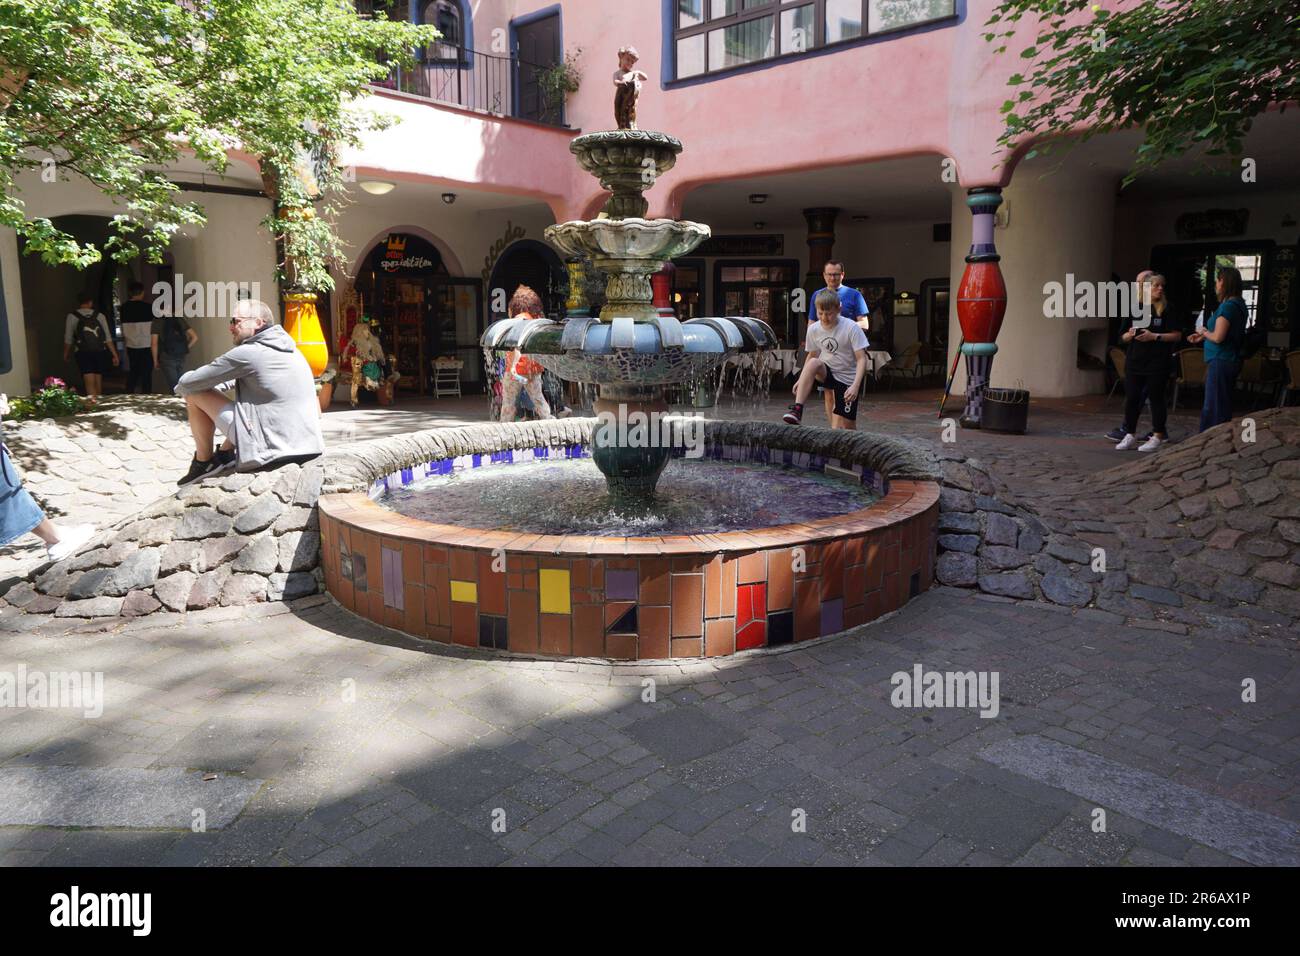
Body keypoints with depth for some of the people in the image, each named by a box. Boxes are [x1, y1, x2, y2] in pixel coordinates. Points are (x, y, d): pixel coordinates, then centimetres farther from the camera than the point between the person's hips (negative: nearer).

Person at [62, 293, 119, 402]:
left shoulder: (72, 316, 0)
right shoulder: (99, 316, 3)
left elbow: (68, 339, 3)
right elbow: (108, 338, 0)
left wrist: (66, 354, 17)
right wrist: (115, 355, 4)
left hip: (83, 353, -2)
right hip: (100, 352, 2)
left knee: (89, 382, -8)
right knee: (98, 382, 13)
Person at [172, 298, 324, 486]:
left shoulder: (247, 353, -10)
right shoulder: (291, 349, 13)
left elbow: (187, 384, -3)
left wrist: (183, 388, 19)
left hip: (271, 452, -8)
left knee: (196, 394, 5)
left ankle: (204, 463, 18)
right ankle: (224, 454, 24)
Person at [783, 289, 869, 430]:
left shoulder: (852, 328, -17)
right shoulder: (813, 329, -5)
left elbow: (861, 359, -17)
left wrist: (855, 386, -29)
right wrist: (801, 380, 0)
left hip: (847, 379, -3)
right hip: (827, 373, 3)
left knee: (839, 428, -10)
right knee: (813, 363, -32)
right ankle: (797, 409, -34)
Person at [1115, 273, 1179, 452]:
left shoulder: (1166, 309, -1)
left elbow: (1177, 336, -5)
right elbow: (1123, 337, 11)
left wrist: (1155, 336, -16)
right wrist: (1130, 335, -11)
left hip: (1158, 364, -3)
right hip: (1134, 362, 3)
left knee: (1156, 398, 1)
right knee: (1131, 398, 3)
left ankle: (1157, 436, 10)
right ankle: (1130, 435, 15)